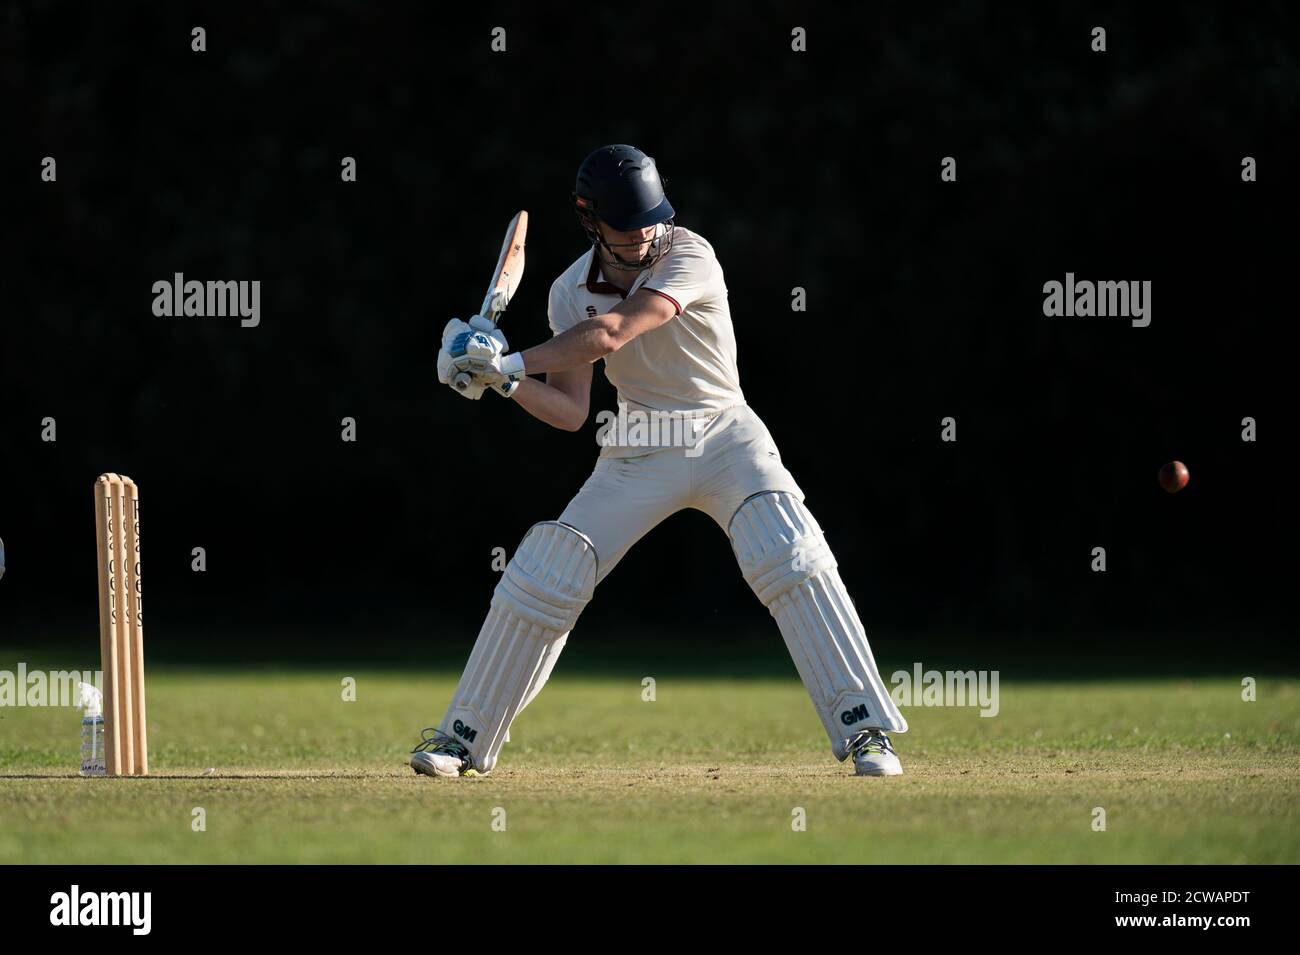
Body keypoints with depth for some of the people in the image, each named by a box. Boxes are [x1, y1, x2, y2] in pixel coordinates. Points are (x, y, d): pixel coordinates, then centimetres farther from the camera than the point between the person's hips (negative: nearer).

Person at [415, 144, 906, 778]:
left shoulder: (688, 257, -19)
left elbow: (611, 332, -31)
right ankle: (463, 739, 7)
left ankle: (865, 730, -20)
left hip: (726, 439, -3)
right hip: (638, 456, 3)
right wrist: (504, 380, -23)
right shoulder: (571, 291, -4)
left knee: (795, 561, -24)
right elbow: (570, 411, -5)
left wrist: (513, 362, -29)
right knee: (543, 577, -5)